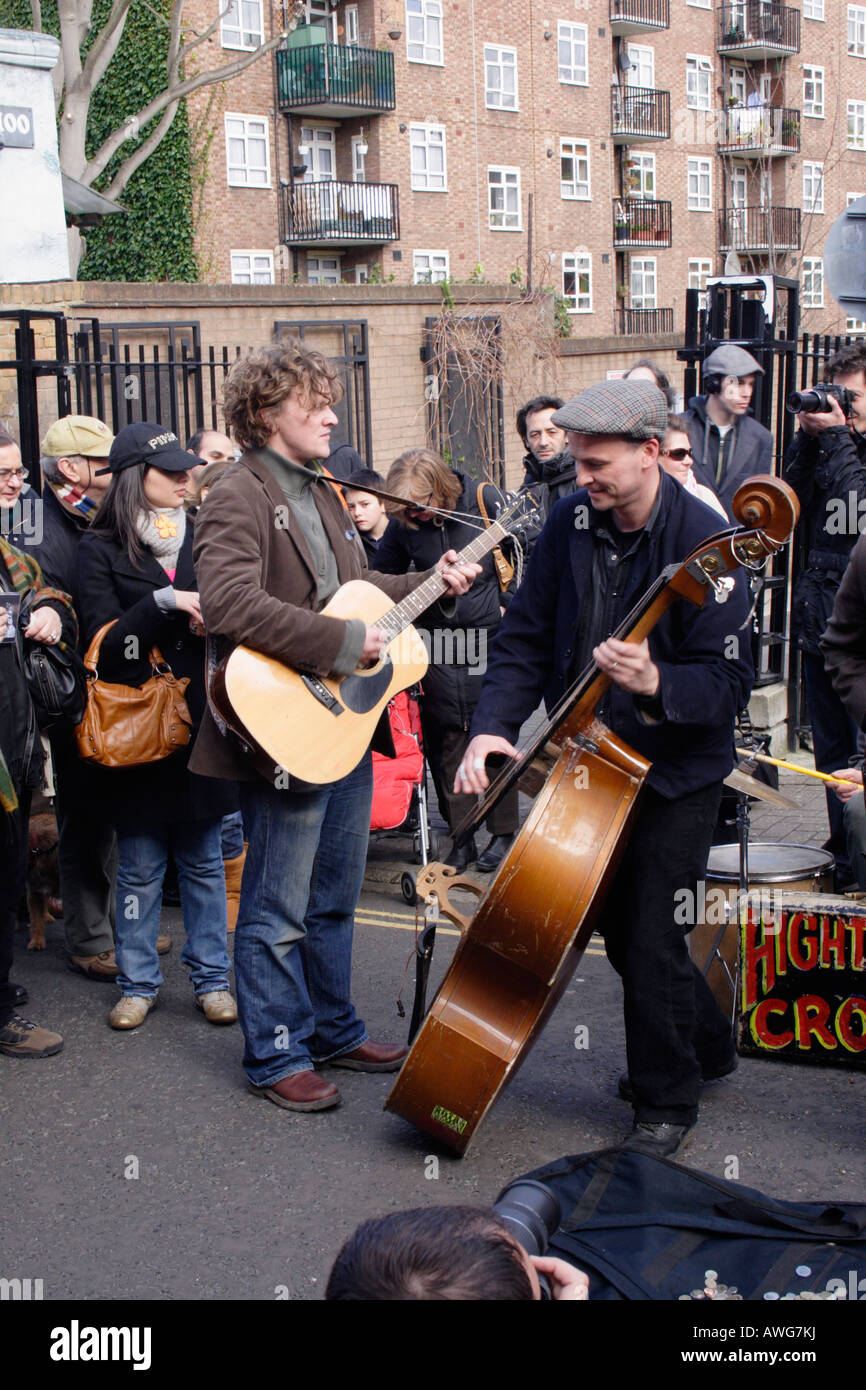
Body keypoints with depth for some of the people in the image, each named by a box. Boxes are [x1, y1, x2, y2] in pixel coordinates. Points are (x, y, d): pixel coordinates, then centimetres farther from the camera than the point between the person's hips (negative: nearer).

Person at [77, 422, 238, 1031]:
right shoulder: (101, 550, -2)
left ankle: (211, 978, 18)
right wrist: (163, 603, -21)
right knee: (141, 866, 4)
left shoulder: (202, 539, 9)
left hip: (201, 722, 3)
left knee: (204, 859, 8)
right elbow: (107, 643, -10)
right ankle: (138, 983, 17)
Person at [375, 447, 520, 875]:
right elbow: (385, 576, 11)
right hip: (437, 642, 3)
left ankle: (503, 833, 13)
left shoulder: (484, 499, -10)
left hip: (489, 634, -3)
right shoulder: (402, 523, -4)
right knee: (444, 737, 3)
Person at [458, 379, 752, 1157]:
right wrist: (493, 726, -13)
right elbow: (527, 639, 1)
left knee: (649, 937, -4)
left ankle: (667, 1105, 18)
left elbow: (728, 682, -21)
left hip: (676, 772, -6)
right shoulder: (572, 523, -3)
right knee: (619, 924, 18)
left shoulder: (703, 543, -20)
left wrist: (655, 682, -40)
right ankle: (706, 1046, 43)